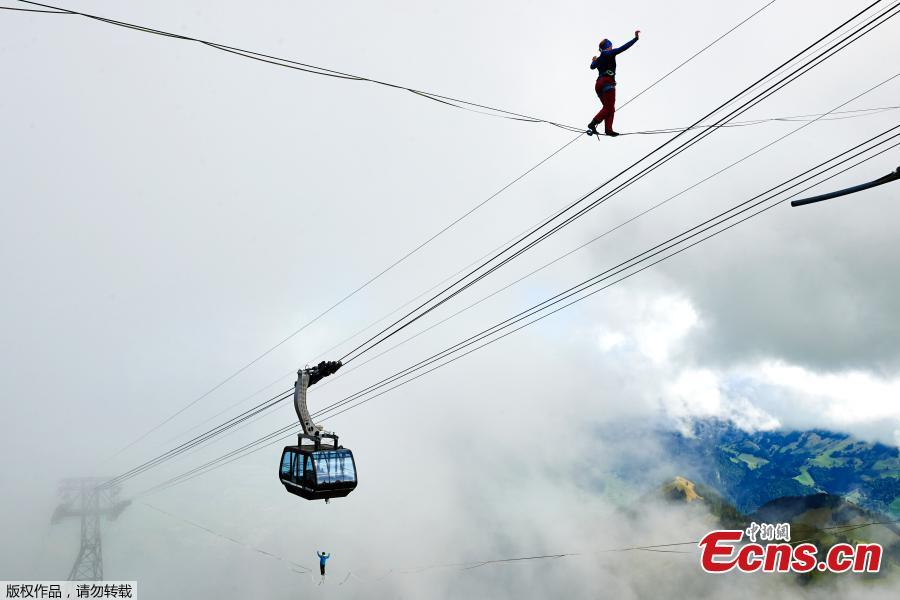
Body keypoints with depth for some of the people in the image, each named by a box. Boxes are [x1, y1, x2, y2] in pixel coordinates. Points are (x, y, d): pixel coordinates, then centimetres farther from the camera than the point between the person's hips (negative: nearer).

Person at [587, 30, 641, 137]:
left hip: (598, 84, 8)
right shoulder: (610, 54, -1)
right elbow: (624, 47, -10)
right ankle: (593, 124, -27)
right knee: (609, 108, -10)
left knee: (608, 108, 10)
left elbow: (592, 66, 39)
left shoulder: (599, 59, 18)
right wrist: (636, 38, -8)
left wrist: (594, 60, 62)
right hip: (608, 83, -8)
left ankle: (608, 129, -5)